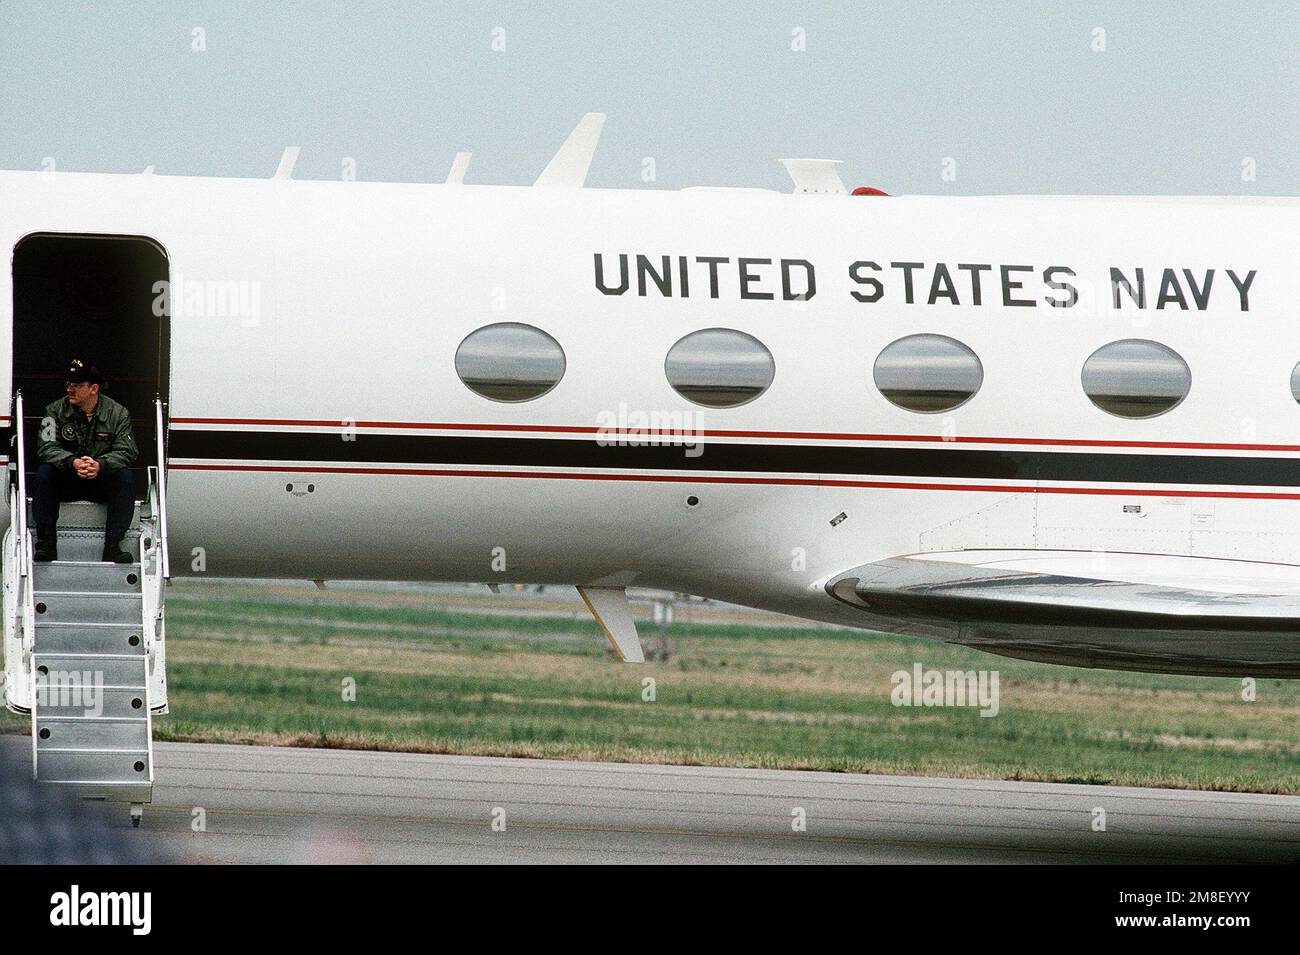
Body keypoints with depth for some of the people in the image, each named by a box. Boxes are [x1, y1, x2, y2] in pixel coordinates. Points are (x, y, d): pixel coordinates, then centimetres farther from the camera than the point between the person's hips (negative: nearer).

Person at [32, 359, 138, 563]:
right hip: (65, 483, 0)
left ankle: (112, 546, -29)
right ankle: (47, 545, -29)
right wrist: (73, 463, -37)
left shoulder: (118, 413, -5)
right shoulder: (55, 410, -5)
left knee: (125, 477, -28)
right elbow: (47, 448, -16)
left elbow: (126, 452, -15)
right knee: (43, 473, -28)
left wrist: (100, 465, -36)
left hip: (102, 482, 0)